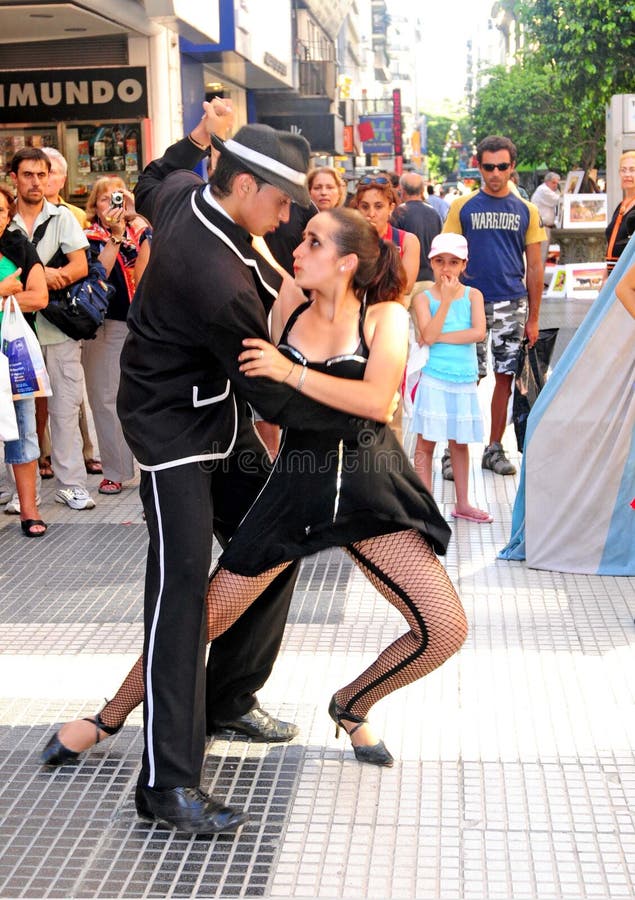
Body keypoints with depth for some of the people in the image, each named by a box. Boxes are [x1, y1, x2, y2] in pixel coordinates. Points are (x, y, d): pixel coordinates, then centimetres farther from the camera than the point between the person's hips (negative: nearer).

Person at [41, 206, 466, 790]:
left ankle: (350, 706, 19)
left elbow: (377, 399, -20)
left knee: (446, 629, -8)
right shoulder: (287, 307, 5)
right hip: (296, 482, 1)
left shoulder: (386, 316, -3)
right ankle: (111, 716, 19)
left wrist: (291, 372, -24)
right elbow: (266, 395, 18)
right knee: (208, 615, -2)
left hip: (370, 485, -1)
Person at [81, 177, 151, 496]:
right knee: (106, 398, 1)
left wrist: (144, 237, -11)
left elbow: (143, 276, -5)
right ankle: (114, 470, 8)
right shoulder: (91, 237, 4)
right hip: (105, 325, -1)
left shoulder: (141, 232, 10)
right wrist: (115, 235, -16)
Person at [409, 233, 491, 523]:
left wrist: (440, 337, -13)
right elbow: (428, 336, -16)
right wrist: (446, 300, -18)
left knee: (460, 442, 13)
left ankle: (462, 504, 23)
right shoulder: (423, 298, -2)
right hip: (433, 378, -2)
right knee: (426, 443, 1)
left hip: (465, 379, 2)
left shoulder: (473, 295, 4)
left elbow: (478, 332, -11)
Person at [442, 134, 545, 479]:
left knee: (505, 377, 6)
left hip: (513, 305, 2)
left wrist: (533, 318, 5)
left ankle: (495, 449, 17)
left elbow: (535, 266, 8)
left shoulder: (526, 211, 6)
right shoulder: (462, 207, 2)